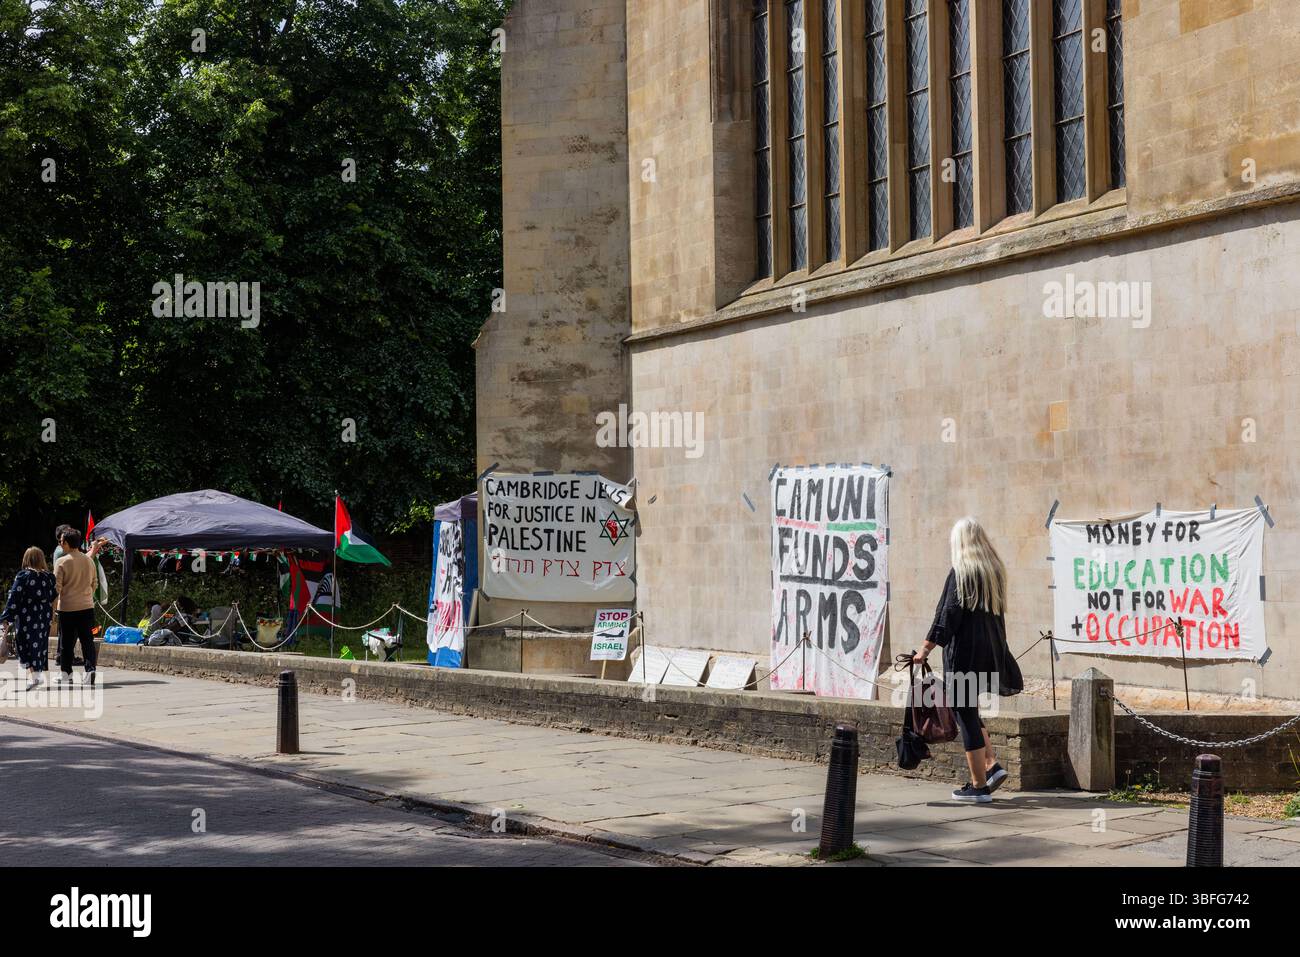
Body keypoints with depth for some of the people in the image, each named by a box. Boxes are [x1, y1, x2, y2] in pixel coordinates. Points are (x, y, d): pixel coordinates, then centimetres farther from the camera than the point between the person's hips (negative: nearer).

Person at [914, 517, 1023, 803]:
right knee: (969, 708, 22)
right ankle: (991, 765, 12)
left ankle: (979, 785, 2)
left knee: (965, 713, 0)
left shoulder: (960, 571, -11)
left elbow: (948, 615, -16)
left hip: (964, 651, -8)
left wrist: (926, 648, -12)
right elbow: (997, 611, 14)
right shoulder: (995, 570, 10)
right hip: (990, 649, 8)